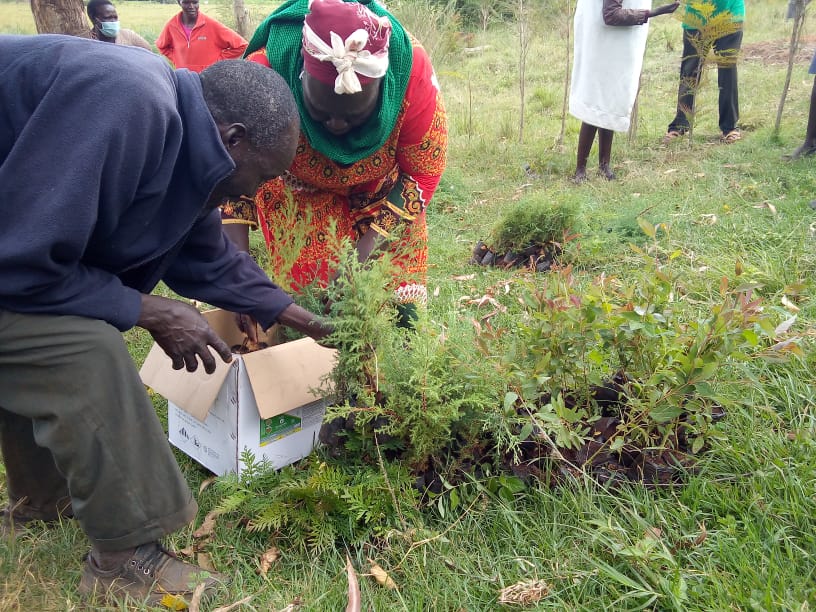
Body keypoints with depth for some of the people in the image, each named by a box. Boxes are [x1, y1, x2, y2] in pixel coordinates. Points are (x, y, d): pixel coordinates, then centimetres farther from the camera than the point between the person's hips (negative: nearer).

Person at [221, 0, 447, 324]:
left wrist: (365, 250, -27)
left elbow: (423, 174, -20)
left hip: (383, 197, 1)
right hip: (299, 197, 0)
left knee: (394, 307, -1)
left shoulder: (411, 72, -33)